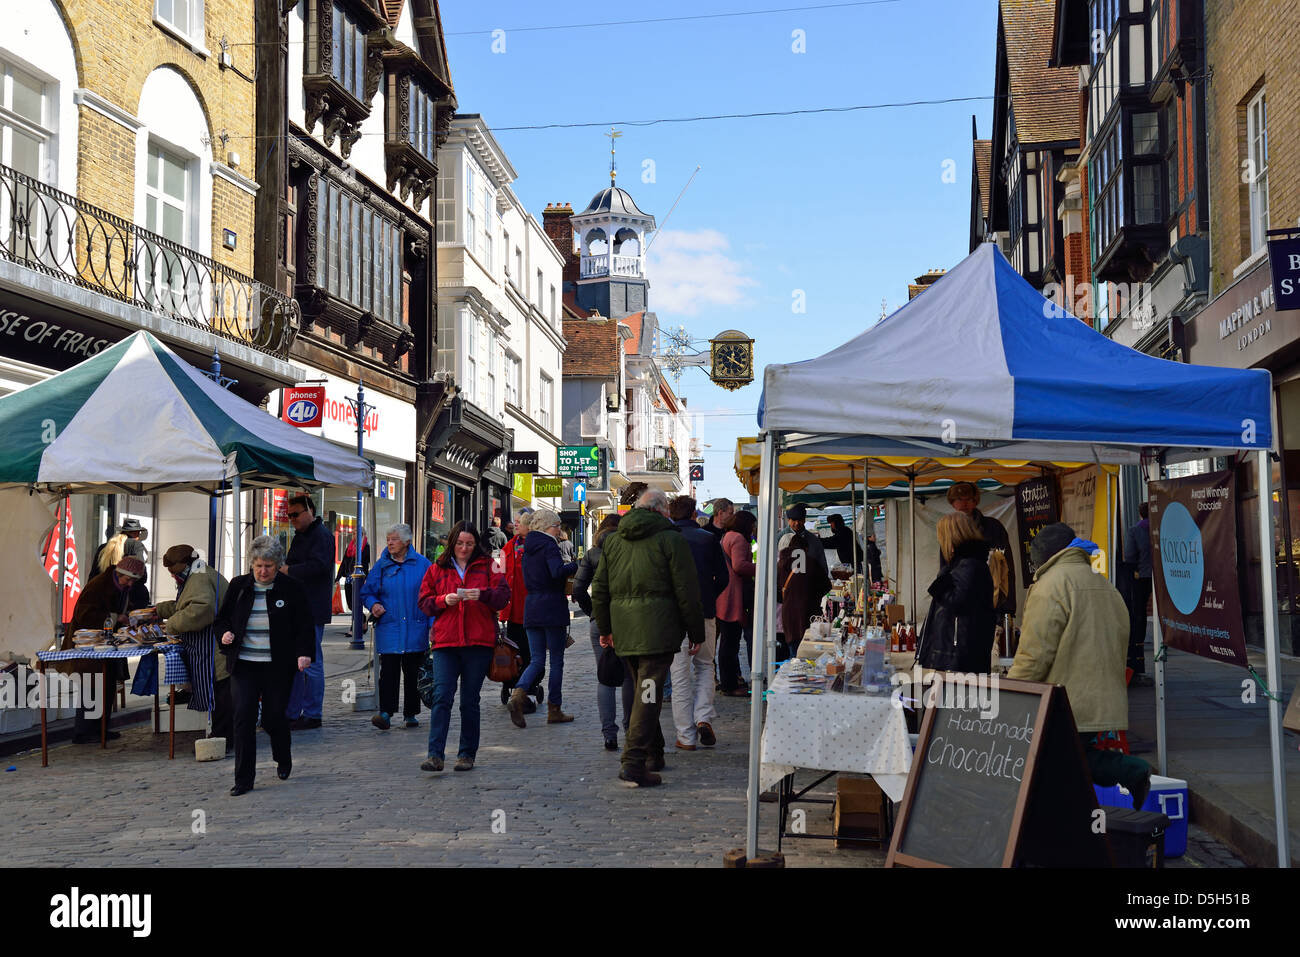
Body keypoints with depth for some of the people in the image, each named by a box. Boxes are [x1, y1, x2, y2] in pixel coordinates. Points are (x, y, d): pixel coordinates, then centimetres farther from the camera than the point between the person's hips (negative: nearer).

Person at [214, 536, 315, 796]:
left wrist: (304, 653, -15)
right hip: (244, 665, 2)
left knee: (273, 716, 2)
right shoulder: (238, 586, 6)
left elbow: (305, 625, 0)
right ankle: (243, 779, 0)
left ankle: (283, 760, 33)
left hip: (277, 667, -2)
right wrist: (225, 633, -6)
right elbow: (221, 619, 16)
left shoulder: (292, 588, 0)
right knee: (244, 717, -7)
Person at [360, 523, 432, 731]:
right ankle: (386, 713, -12)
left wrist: (432, 624, -3)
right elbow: (366, 592, 14)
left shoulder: (422, 564, 3)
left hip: (415, 629, 0)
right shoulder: (381, 565, 6)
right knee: (388, 671, -9)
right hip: (389, 628, 0)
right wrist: (373, 604, -8)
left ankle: (411, 713, 17)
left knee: (413, 672, 7)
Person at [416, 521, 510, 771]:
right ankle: (435, 755, -13)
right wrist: (444, 600, -8)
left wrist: (482, 594, -18)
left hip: (478, 643, -1)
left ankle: (467, 754, 15)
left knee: (470, 701, 6)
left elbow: (503, 595, 0)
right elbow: (424, 602, 11)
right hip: (445, 642, 1)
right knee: (441, 697, -10)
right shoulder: (437, 569, 13)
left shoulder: (487, 566, 9)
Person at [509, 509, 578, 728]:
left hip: (531, 609, 7)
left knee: (537, 660, 8)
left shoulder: (528, 548, 14)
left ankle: (518, 694, -17)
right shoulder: (549, 546, -11)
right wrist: (576, 564, -16)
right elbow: (558, 572, -29)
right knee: (556, 661, 4)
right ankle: (554, 711, 9)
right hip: (552, 609, -7)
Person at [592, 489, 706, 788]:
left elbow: (599, 590, 16)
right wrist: (696, 632, 2)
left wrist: (605, 628, 25)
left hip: (623, 629, 6)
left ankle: (653, 755, 28)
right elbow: (687, 591, -5)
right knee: (648, 695, -7)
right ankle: (634, 764, -14)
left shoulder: (612, 541, 13)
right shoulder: (670, 539, -4)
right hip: (657, 629, -6)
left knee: (641, 692, 19)